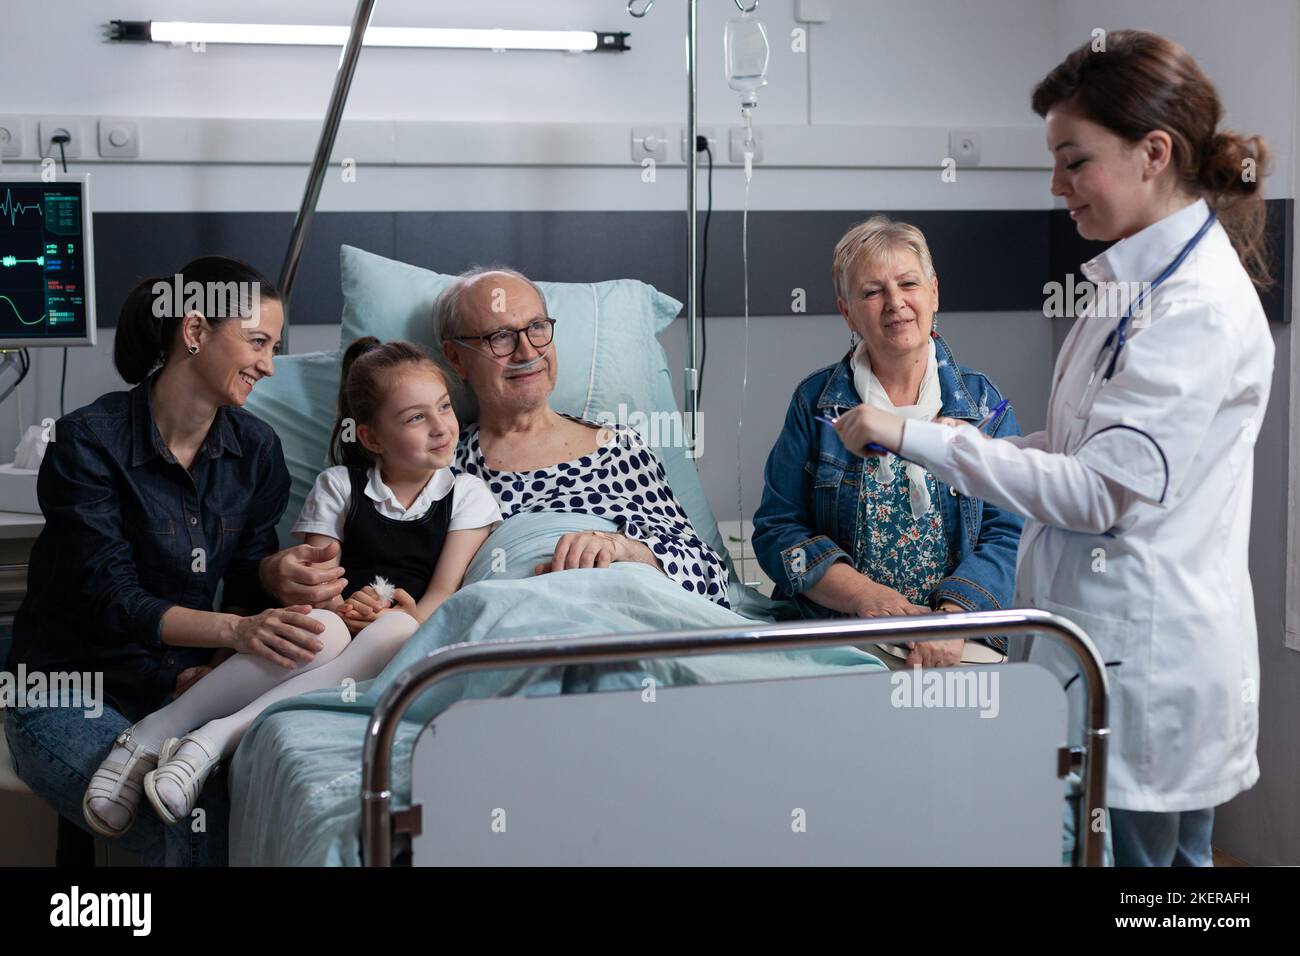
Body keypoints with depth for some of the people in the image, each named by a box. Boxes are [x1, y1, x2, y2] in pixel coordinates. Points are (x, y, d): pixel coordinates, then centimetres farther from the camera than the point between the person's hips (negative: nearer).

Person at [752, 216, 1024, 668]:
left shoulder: (985, 404, 9)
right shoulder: (816, 402, 8)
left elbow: (1005, 535, 1)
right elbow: (776, 529, 3)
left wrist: (952, 617, -17)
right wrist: (865, 596, -13)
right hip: (838, 638, 0)